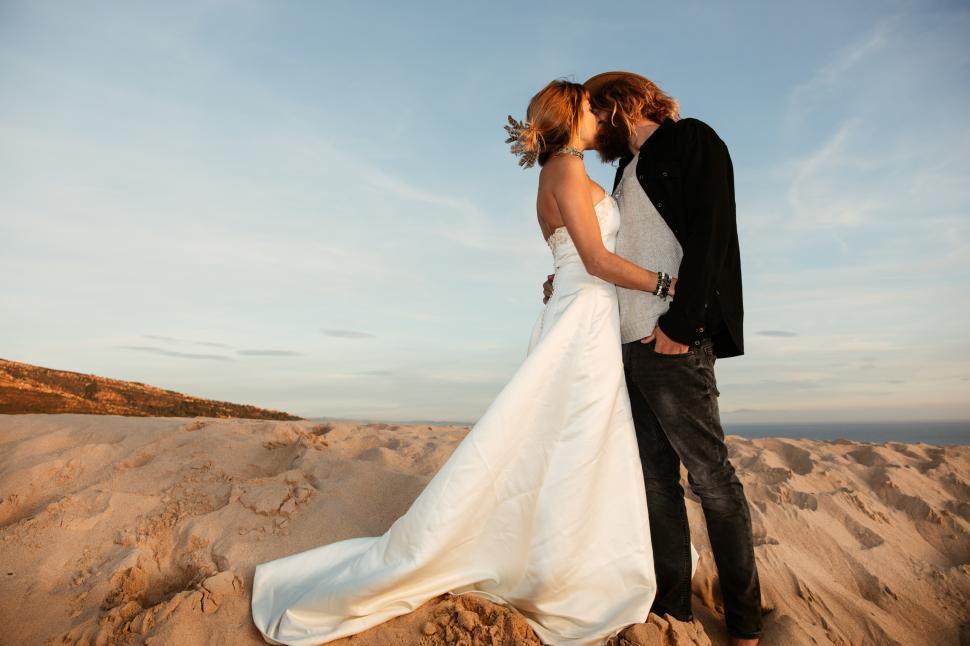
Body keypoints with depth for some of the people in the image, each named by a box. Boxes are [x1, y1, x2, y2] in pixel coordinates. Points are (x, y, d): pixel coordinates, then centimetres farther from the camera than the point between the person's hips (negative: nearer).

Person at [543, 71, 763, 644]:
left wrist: (680, 323, -19)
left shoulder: (691, 140, 2)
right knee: (656, 474, 8)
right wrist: (571, 282, 12)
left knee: (709, 473, -1)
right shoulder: (628, 170, 25)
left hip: (673, 342, -8)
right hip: (631, 344, 8)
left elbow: (711, 234, -11)